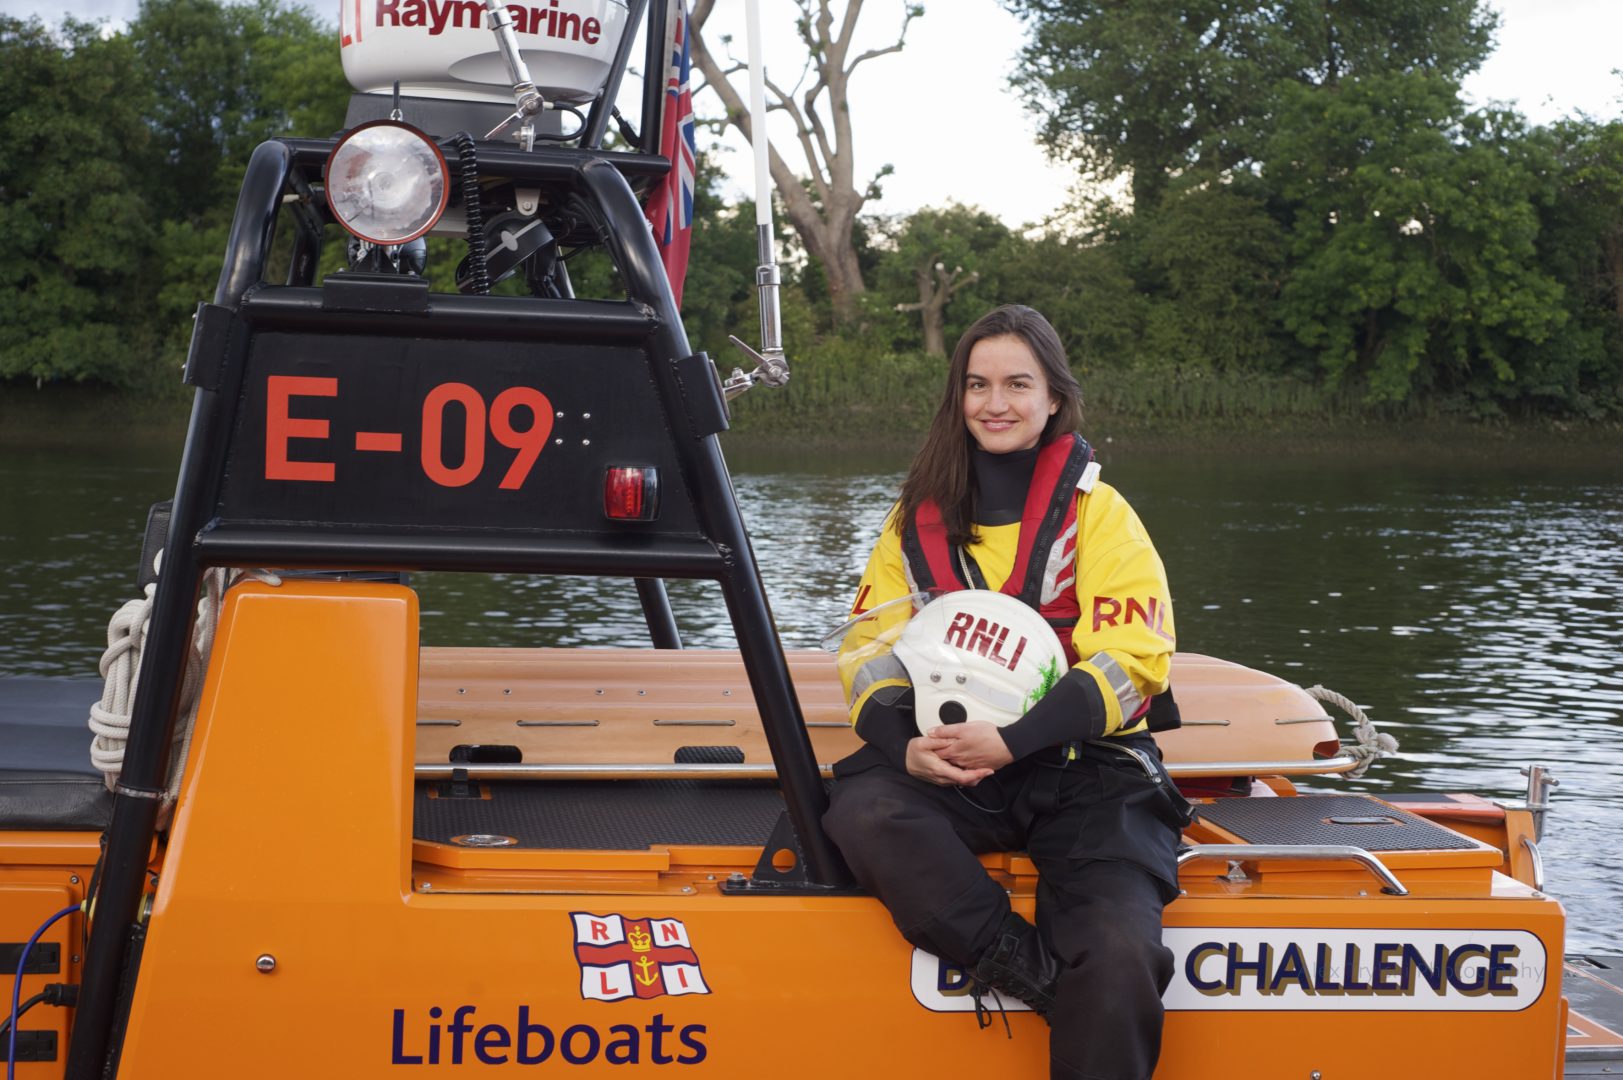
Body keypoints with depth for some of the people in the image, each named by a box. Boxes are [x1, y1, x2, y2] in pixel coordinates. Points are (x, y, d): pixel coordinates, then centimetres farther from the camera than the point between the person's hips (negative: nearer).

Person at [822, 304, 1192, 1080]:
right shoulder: (919, 517, 13)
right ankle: (1033, 969, -30)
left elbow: (1132, 662, -8)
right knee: (860, 808, -32)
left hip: (1086, 765, -3)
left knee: (1118, 958, -29)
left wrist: (1012, 741, -20)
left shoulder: (1098, 513, 2)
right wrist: (906, 744, -13)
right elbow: (871, 648, 9)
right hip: (948, 763, 3)